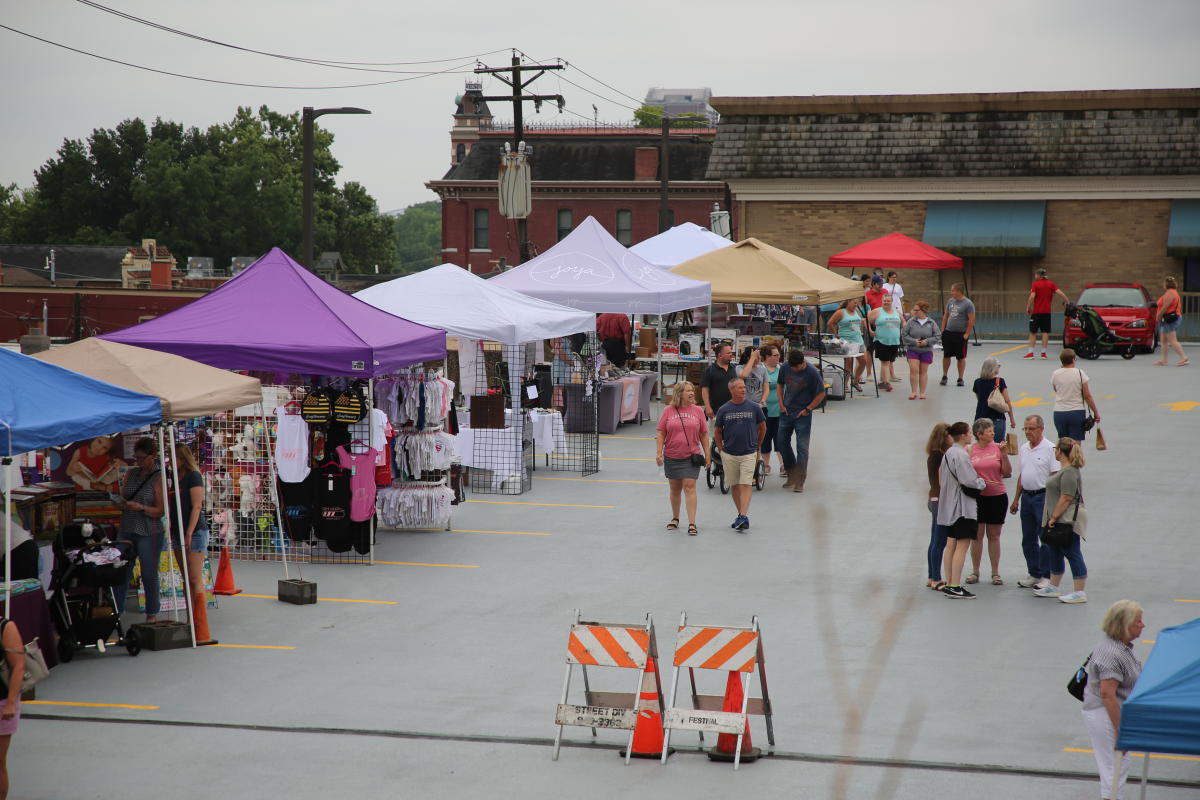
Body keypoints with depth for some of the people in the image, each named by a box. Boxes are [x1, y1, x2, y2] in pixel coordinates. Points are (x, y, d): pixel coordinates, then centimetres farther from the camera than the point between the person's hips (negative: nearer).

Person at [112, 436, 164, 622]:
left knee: (149, 575, 1)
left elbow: (159, 511, -8)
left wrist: (140, 508, -23)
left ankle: (152, 614, 12)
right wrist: (120, 503, -5)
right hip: (127, 530, 5)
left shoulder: (158, 478, -6)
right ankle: (116, 611, 11)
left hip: (149, 533, -5)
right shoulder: (131, 474, 11)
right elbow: (122, 497, 17)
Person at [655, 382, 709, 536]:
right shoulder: (668, 411, 0)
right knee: (675, 489, 13)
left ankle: (692, 524, -10)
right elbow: (661, 433, 1)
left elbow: (704, 434, 7)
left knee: (689, 488, -9)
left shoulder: (697, 411, 2)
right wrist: (659, 452, -7)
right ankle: (675, 519, 30)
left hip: (691, 456, -1)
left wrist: (707, 454, 5)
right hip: (671, 457, 1)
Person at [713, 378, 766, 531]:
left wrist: (757, 446, 14)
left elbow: (762, 428, 11)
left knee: (746, 485, -11)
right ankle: (741, 515, 21)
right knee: (734, 485, 9)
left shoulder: (754, 407, -1)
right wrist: (722, 450, 6)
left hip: (749, 453, -2)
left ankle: (743, 516, -18)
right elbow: (717, 432, 10)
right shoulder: (723, 410, 0)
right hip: (729, 454, 2)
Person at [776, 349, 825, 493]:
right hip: (786, 411, 5)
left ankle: (799, 481, -1)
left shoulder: (812, 372, -14)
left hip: (803, 415, -5)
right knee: (781, 442, 10)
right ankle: (792, 475, 26)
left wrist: (808, 409, -10)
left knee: (802, 447, -5)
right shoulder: (785, 368, -3)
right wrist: (781, 404, 4)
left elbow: (821, 394, -6)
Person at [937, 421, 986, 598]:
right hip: (962, 507, -10)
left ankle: (949, 584, 15)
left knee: (951, 544, 12)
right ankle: (955, 586, -10)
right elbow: (969, 480, -23)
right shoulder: (960, 454, -18)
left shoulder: (948, 453, 12)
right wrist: (982, 482, -2)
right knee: (962, 545, -8)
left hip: (949, 506, 10)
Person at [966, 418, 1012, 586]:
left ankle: (995, 573, 13)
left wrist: (1004, 455, -12)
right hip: (976, 497, 0)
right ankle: (975, 572, 14)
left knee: (994, 535, 7)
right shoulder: (969, 450, -1)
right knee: (977, 535, 5)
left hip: (997, 497, 0)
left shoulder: (997, 448, 0)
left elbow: (1007, 473, -2)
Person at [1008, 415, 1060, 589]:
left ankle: (1047, 576, 2)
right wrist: (1016, 500, 18)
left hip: (1043, 496, -7)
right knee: (1028, 539, 11)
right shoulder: (1024, 448, 13)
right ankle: (1034, 574, 20)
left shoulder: (1049, 449, -9)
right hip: (1026, 496, 7)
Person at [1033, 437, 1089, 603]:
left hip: (1068, 520, -11)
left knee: (1073, 554, -7)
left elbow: (1066, 498, -24)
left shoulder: (1070, 472, -19)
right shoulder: (1064, 470, 15)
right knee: (1054, 553, 17)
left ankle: (1080, 593, -5)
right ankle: (1053, 587, 28)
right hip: (1059, 521, 11)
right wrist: (1053, 518, 19)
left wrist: (1054, 517, -20)